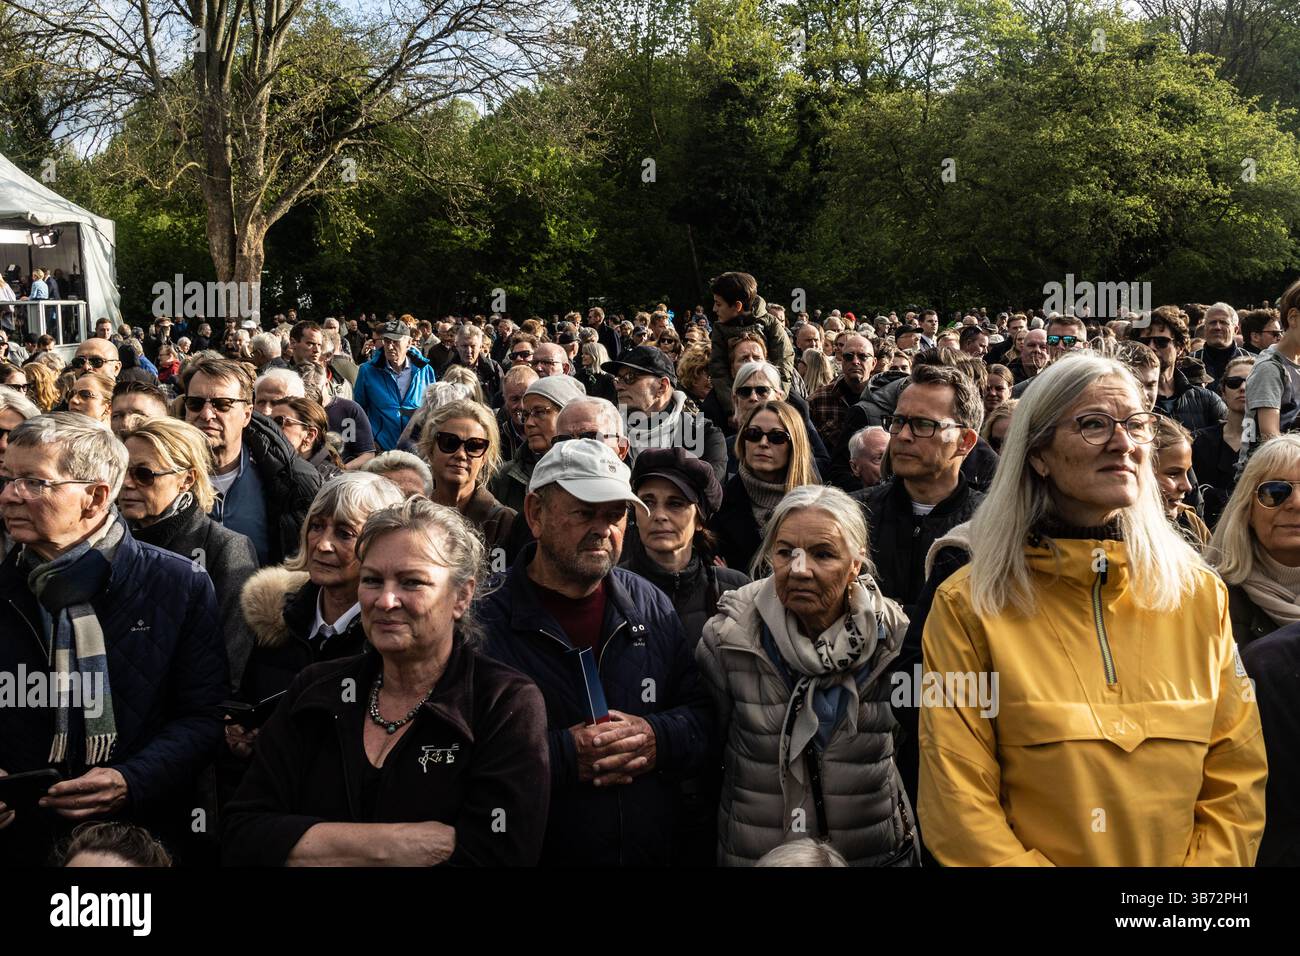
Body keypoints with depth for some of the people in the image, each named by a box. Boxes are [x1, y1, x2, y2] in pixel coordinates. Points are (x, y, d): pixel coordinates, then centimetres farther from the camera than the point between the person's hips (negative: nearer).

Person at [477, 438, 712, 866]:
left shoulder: (650, 605, 2)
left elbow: (705, 715, 4)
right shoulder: (484, 621, -14)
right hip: (532, 851, -4)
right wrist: (563, 757, -27)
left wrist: (659, 739, -15)